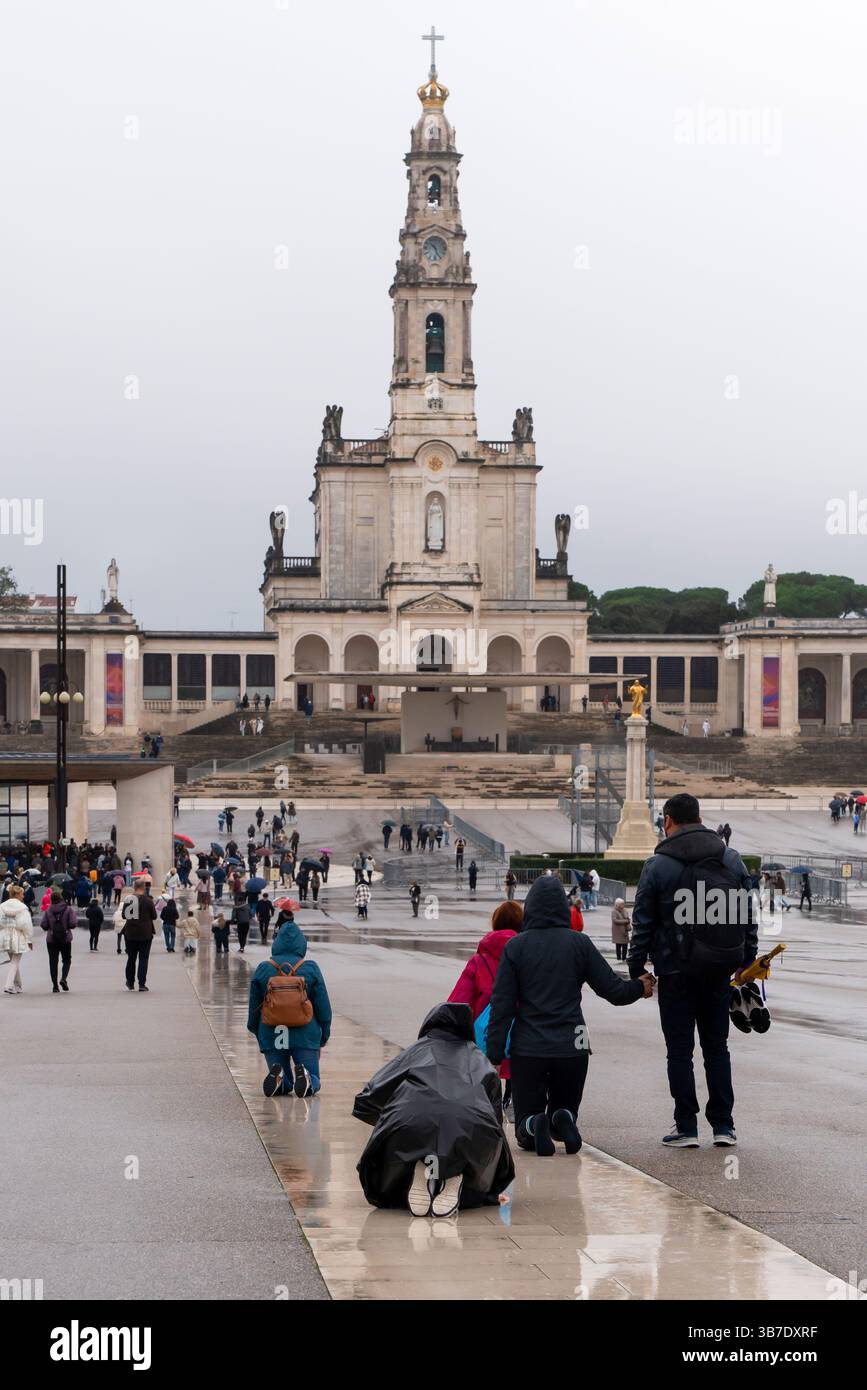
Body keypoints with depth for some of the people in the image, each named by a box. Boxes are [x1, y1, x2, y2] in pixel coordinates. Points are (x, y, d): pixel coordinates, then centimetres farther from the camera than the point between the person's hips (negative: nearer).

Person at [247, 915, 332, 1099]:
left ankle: (277, 1077, -20)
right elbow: (323, 1006, 1)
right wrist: (323, 1038, 12)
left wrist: (256, 1032, 23)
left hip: (271, 1035, 1)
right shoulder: (311, 968, -2)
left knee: (284, 1085, 16)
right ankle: (305, 1077, -26)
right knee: (314, 1082, 10)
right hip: (305, 1035, -1)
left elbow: (253, 1007, 8)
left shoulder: (263, 969, 1)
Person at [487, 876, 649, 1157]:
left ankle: (535, 1126, -24)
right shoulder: (579, 944, -1)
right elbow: (614, 990, 3)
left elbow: (501, 1006, -4)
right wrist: (641, 987, 25)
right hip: (572, 1048, 1)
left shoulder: (516, 947, -3)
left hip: (527, 1049, -1)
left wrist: (494, 1056, 1)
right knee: (565, 1110, 19)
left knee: (525, 1122, 11)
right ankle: (563, 1121, -16)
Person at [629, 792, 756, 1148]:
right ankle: (723, 1125, 10)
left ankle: (686, 1127, 2)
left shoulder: (658, 865, -7)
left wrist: (636, 969, 1)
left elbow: (643, 923, -6)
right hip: (719, 971, 4)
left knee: (680, 1049, 3)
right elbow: (748, 916, 8)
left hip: (676, 971, -4)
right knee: (716, 1045, 13)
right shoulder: (732, 860, 5)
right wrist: (746, 961, 16)